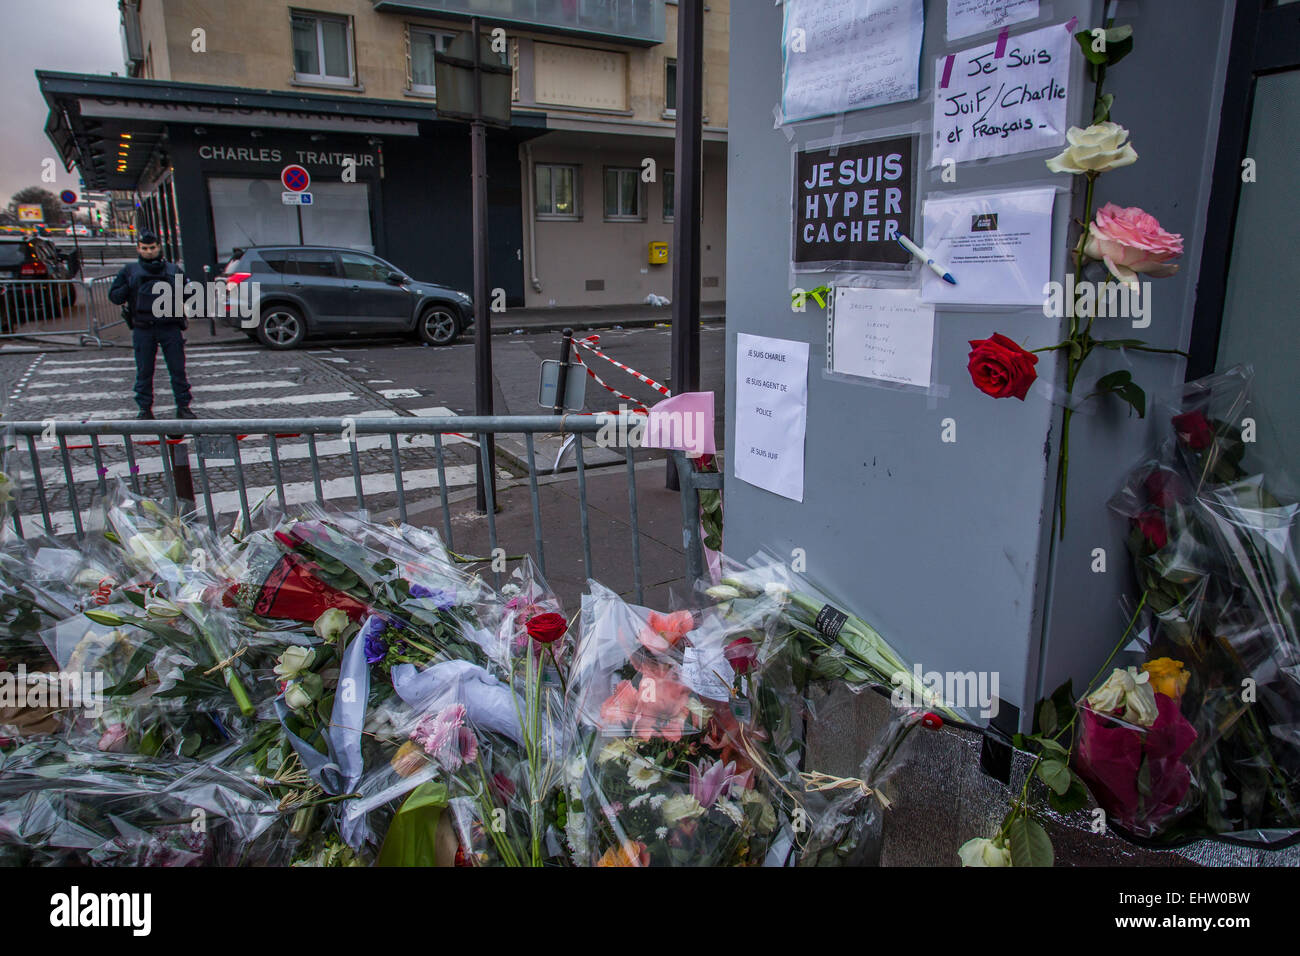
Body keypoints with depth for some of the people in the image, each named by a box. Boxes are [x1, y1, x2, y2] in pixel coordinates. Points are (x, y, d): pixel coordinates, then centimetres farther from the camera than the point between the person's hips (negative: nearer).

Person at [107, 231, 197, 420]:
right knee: (144, 372, 5)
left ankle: (183, 406, 10)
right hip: (143, 329, 0)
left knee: (178, 369, 1)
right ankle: (145, 409, 15)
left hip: (170, 328, 0)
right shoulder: (130, 270, 10)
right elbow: (114, 296, 7)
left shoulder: (173, 269, 10)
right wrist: (132, 286, -9)